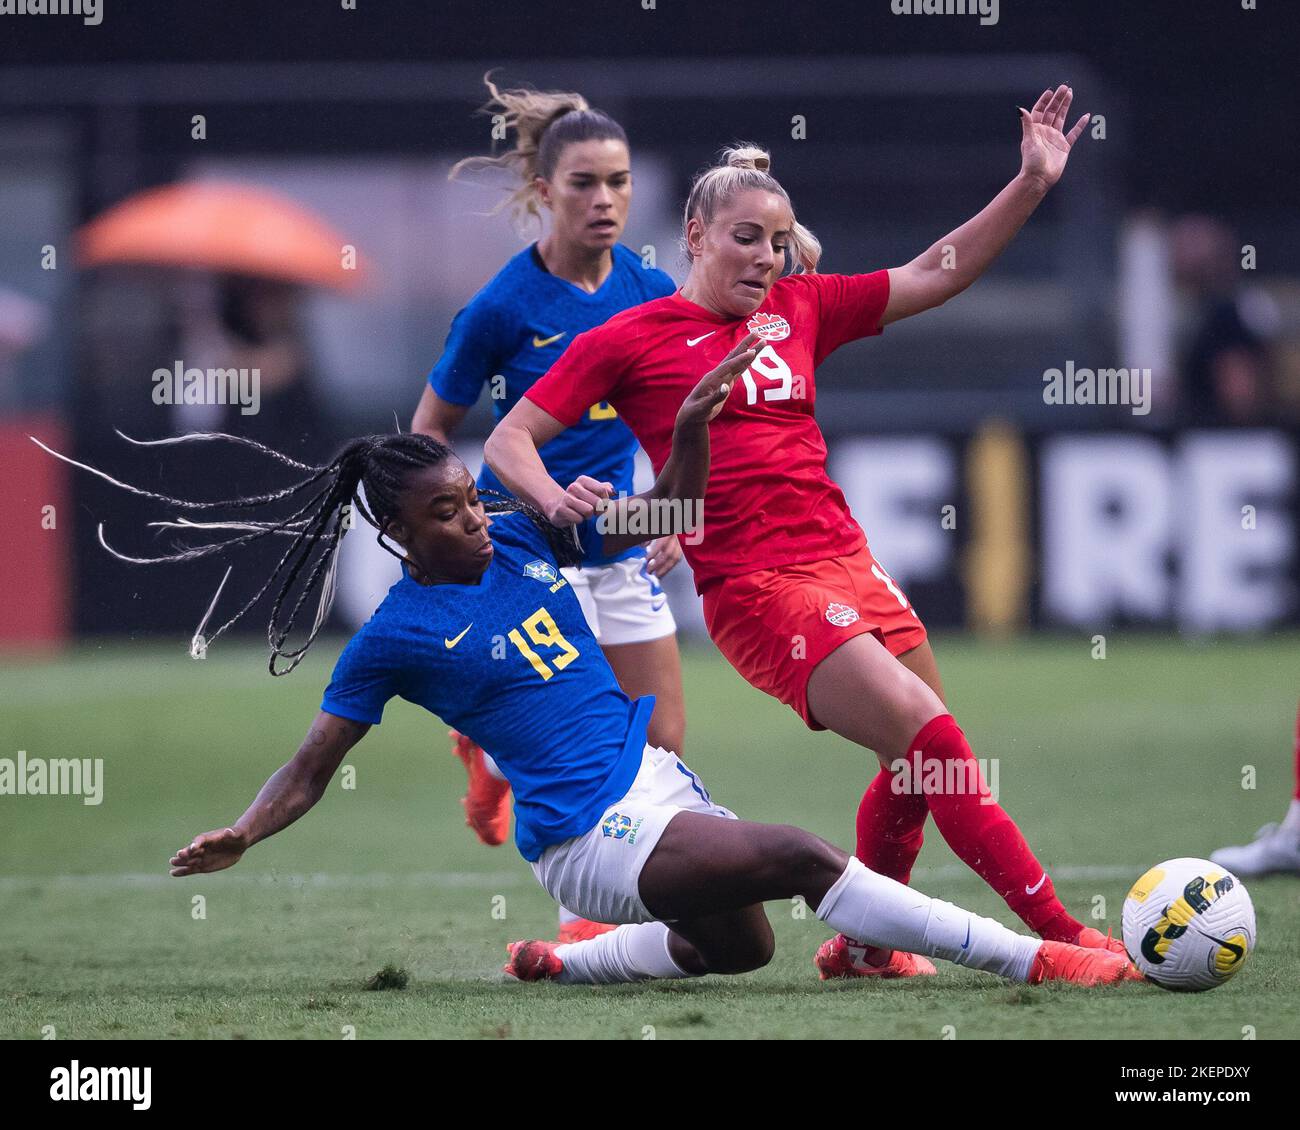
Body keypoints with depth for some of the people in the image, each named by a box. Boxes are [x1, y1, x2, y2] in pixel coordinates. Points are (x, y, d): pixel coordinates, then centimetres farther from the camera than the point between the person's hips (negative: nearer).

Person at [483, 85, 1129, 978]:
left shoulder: (801, 309, 14)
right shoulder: (630, 340, 0)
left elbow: (938, 274, 17)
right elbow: (509, 441, 1)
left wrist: (1032, 184, 7)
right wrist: (554, 498, -20)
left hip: (847, 564, 7)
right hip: (758, 591, -7)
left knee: (922, 766, 10)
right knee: (933, 744, -17)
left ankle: (862, 947, 32)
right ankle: (1060, 934, -17)